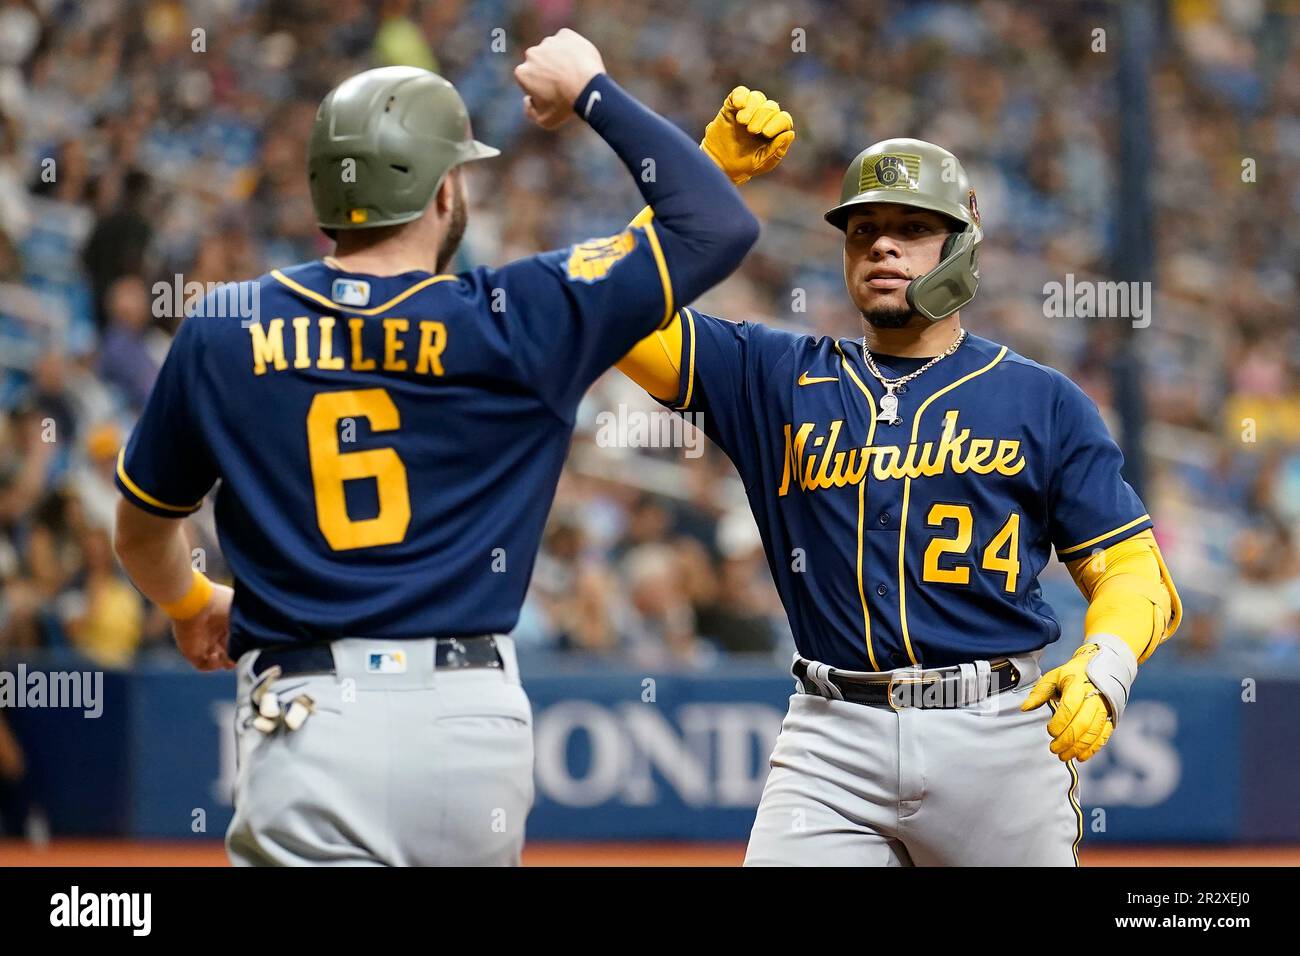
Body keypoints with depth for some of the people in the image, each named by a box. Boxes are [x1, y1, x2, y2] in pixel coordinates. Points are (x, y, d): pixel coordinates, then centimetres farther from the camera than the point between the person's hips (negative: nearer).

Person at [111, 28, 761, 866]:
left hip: (309, 726, -1)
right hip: (473, 729, 1)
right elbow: (720, 225, 4)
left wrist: (192, 605, 45)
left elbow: (143, 525, 23)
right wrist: (596, 95, 15)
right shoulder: (516, 323, -1)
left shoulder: (223, 333, 6)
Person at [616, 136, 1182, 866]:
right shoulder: (782, 379, 12)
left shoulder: (1043, 402, 7)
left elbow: (1131, 567, 5)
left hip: (998, 731, -1)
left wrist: (1104, 668, -16)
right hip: (834, 742, 1)